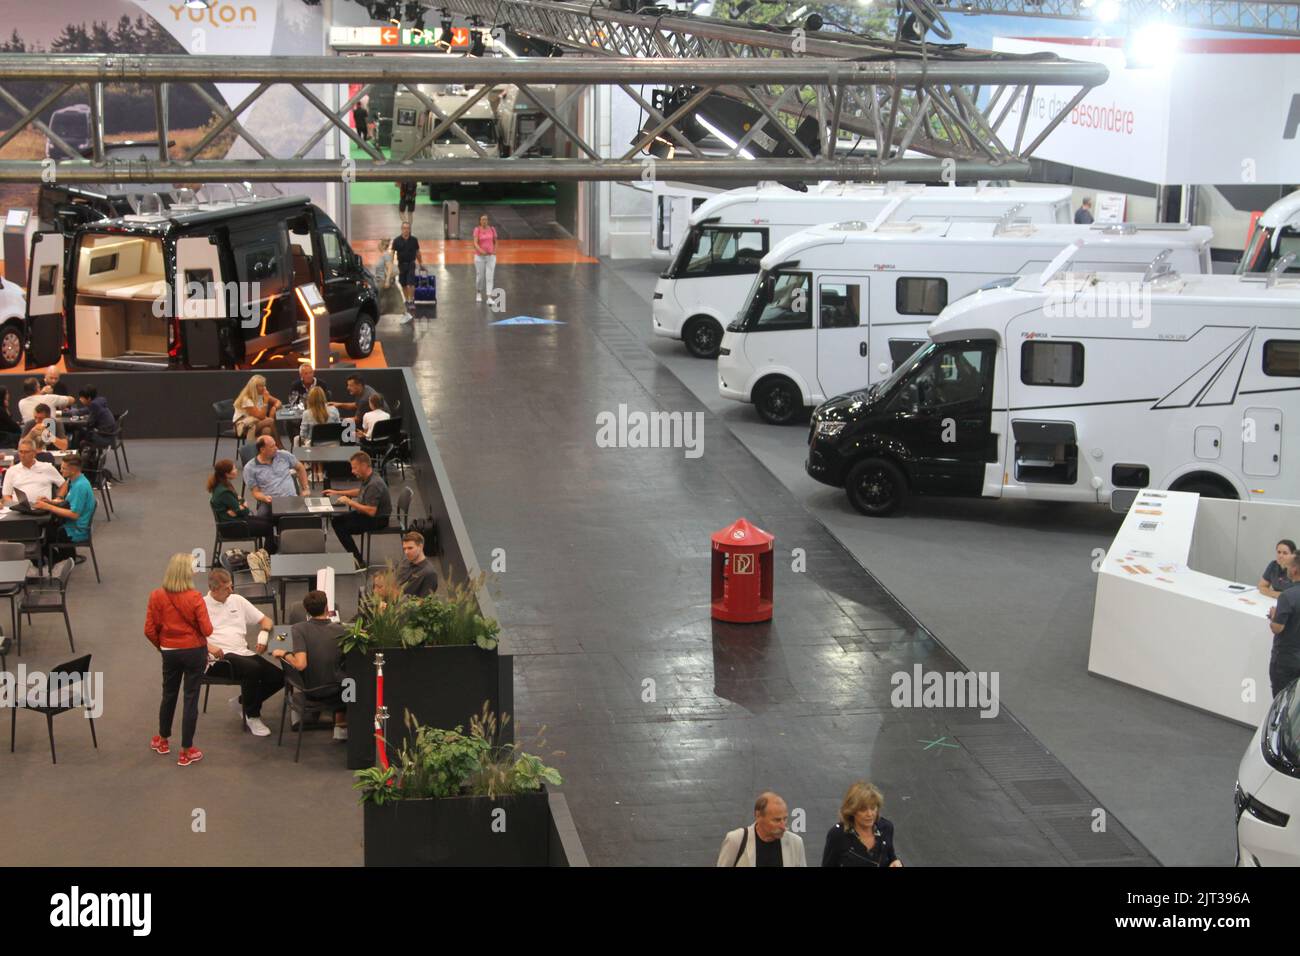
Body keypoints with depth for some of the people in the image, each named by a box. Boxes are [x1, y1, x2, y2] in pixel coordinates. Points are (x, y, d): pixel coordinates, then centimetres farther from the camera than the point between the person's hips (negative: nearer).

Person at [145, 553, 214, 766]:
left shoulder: (157, 596, -10)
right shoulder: (195, 598, -19)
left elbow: (150, 630, -5)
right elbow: (207, 630, -16)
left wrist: (162, 646, 13)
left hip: (169, 652, 3)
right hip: (194, 652, -3)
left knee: (169, 695, 23)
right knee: (191, 699, 6)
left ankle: (163, 741, 40)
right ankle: (186, 752, 11)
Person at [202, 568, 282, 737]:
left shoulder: (237, 600, 16)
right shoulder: (202, 606, 2)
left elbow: (266, 621, 20)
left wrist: (263, 634, -2)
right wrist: (208, 646, -24)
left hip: (243, 652, 6)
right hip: (218, 658, -6)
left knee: (278, 677, -13)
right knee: (253, 668, -34)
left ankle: (243, 702, 10)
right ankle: (252, 717, -14)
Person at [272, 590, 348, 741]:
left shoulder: (299, 629, -16)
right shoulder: (340, 630, -12)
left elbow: (300, 664, -25)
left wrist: (284, 654, -8)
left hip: (310, 692, 1)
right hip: (336, 692, -1)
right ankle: (341, 726, 40)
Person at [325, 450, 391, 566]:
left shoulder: (374, 484, -29)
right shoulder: (367, 479, 2)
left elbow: (371, 511, -33)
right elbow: (360, 491, 25)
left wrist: (350, 502, -25)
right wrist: (337, 492, 21)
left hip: (378, 519, -10)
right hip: (367, 513, 10)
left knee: (342, 528, -14)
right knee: (337, 520, 9)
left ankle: (357, 561, -5)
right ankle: (353, 554, 11)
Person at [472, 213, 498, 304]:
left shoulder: (492, 229, 1)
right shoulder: (477, 230, -7)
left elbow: (495, 241, 12)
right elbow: (475, 243, -16)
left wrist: (494, 251, -4)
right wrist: (481, 250, -32)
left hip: (491, 256, 2)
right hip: (479, 256, -1)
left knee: (490, 276, -7)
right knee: (479, 276, 7)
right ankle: (478, 294, 32)